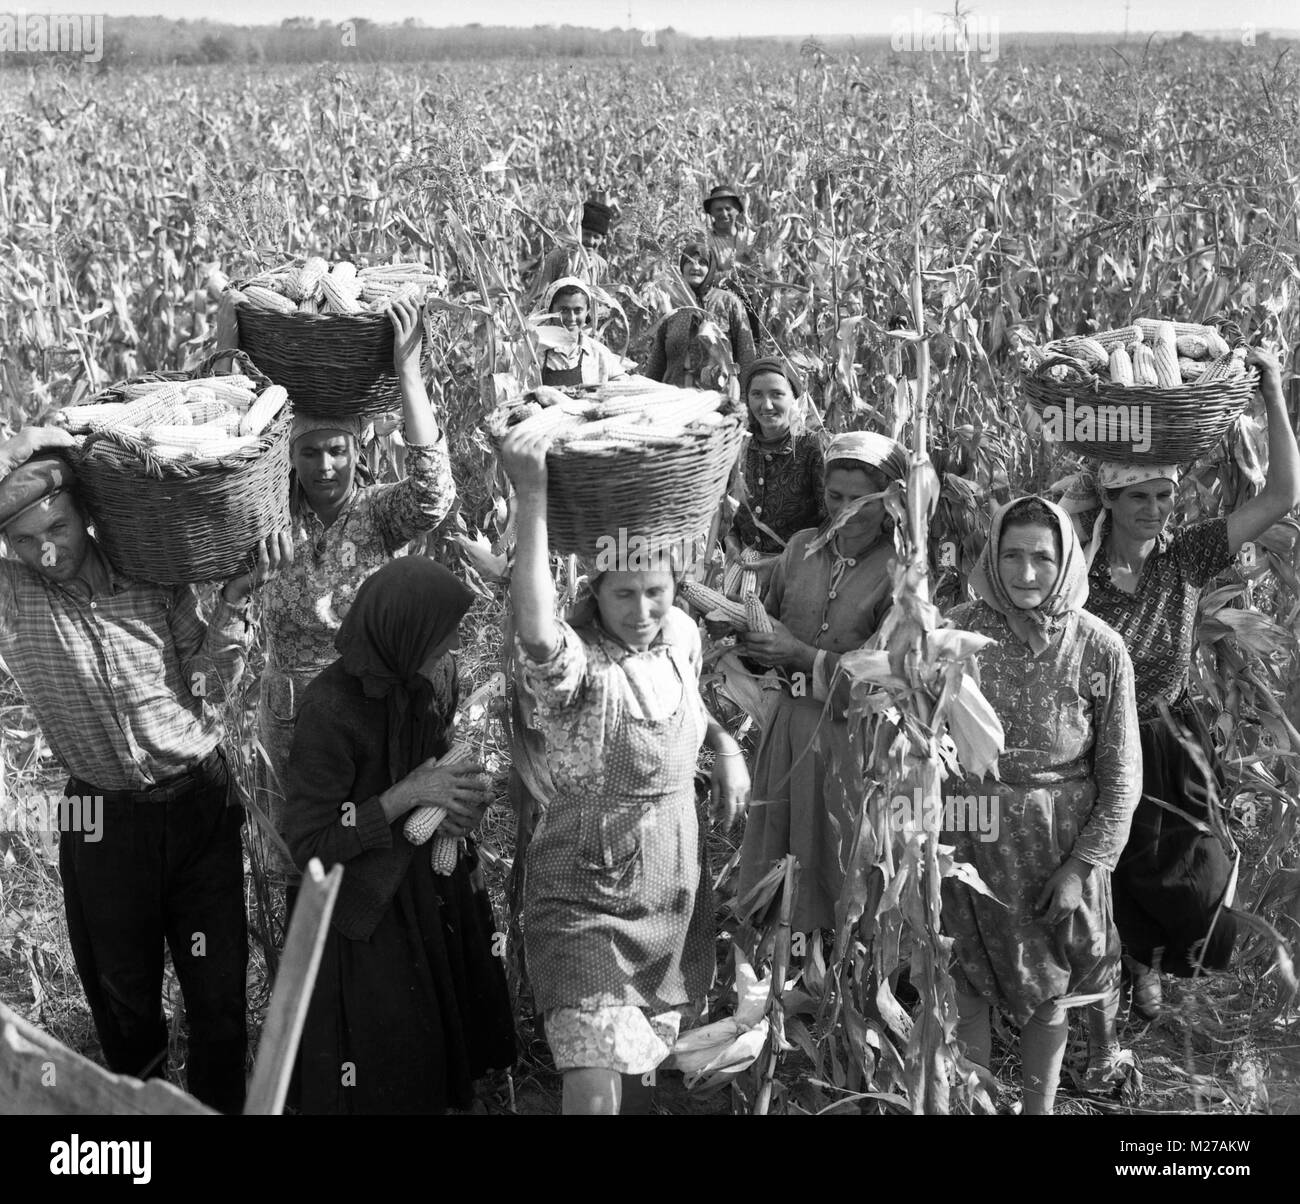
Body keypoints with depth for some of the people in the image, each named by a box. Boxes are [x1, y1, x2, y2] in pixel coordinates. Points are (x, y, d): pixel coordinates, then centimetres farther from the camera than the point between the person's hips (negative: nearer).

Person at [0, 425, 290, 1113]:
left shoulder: (154, 577, -6)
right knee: (123, 1001, 16)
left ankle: (218, 1104, 30)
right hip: (103, 824, 0)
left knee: (219, 989, 10)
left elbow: (211, 683, -3)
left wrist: (234, 598, -15)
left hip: (200, 804, 0)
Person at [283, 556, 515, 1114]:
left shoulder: (426, 679, -6)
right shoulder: (331, 708, -26)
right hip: (371, 920, -6)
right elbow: (308, 846, -21)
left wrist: (465, 799, -8)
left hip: (437, 895, 6)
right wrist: (407, 795, -25)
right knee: (382, 1084, 8)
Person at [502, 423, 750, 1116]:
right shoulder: (573, 660, -25)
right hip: (585, 897, -6)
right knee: (594, 1088, -14)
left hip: (675, 889, 6)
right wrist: (532, 496, -56)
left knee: (645, 1056, 22)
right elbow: (533, 631, -52)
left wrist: (725, 745, 4)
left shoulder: (681, 632, -4)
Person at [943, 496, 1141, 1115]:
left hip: (1059, 850, 0)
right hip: (967, 842, 0)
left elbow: (1120, 777, -4)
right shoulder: (956, 631, -9)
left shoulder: (1101, 649, -10)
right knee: (966, 989, 11)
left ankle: (1040, 1105, 35)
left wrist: (1084, 865, -8)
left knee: (1047, 993, 15)